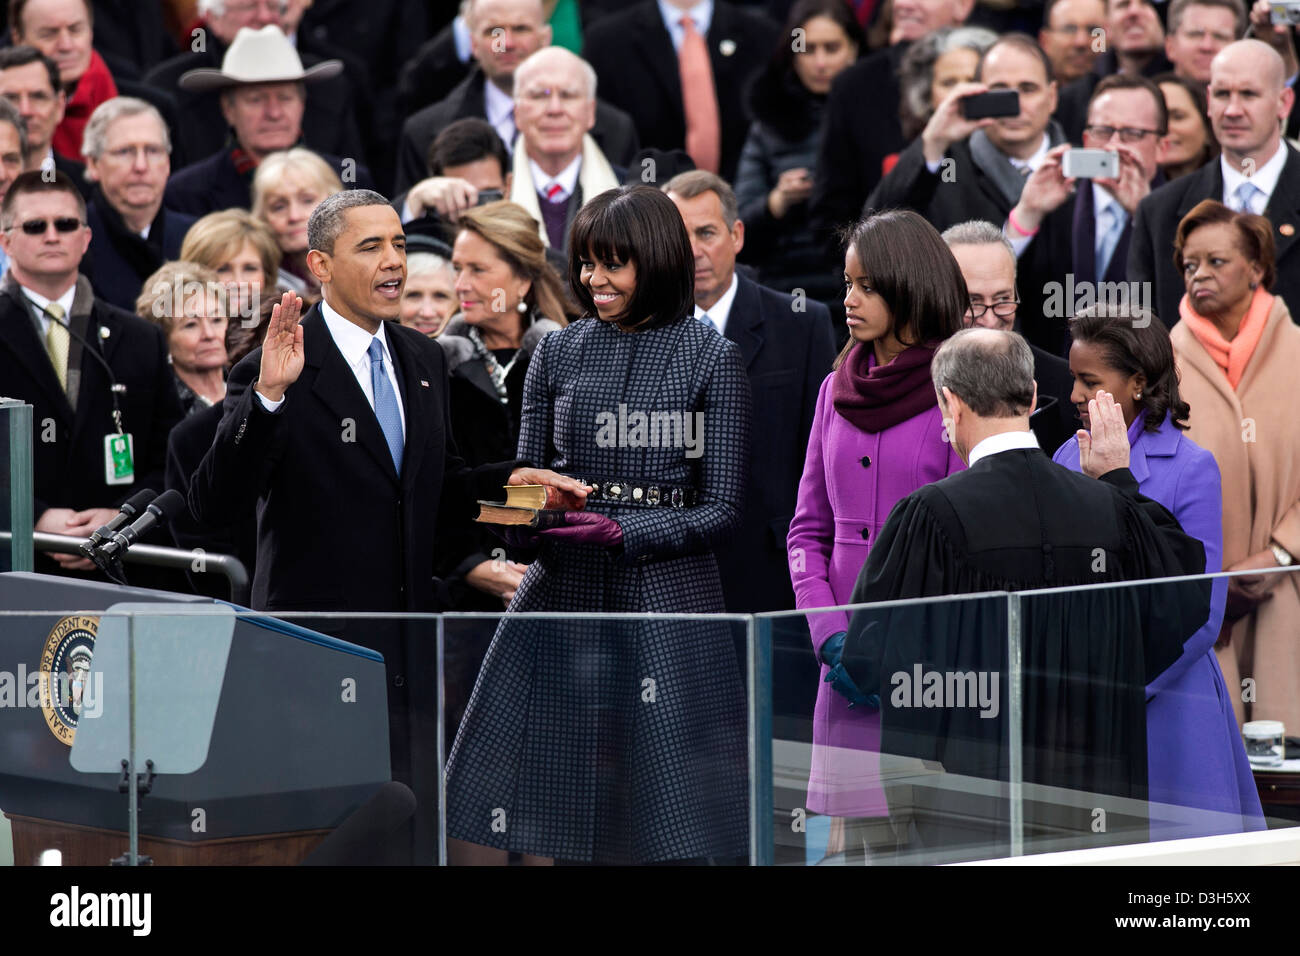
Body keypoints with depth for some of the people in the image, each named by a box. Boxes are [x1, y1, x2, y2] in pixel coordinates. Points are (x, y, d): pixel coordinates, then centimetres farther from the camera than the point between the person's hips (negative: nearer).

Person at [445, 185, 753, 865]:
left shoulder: (710, 360, 0)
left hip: (666, 601, -3)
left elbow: (722, 509, -3)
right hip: (561, 593, 3)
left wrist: (621, 533, -16)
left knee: (675, 817, -3)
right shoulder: (558, 353, 10)